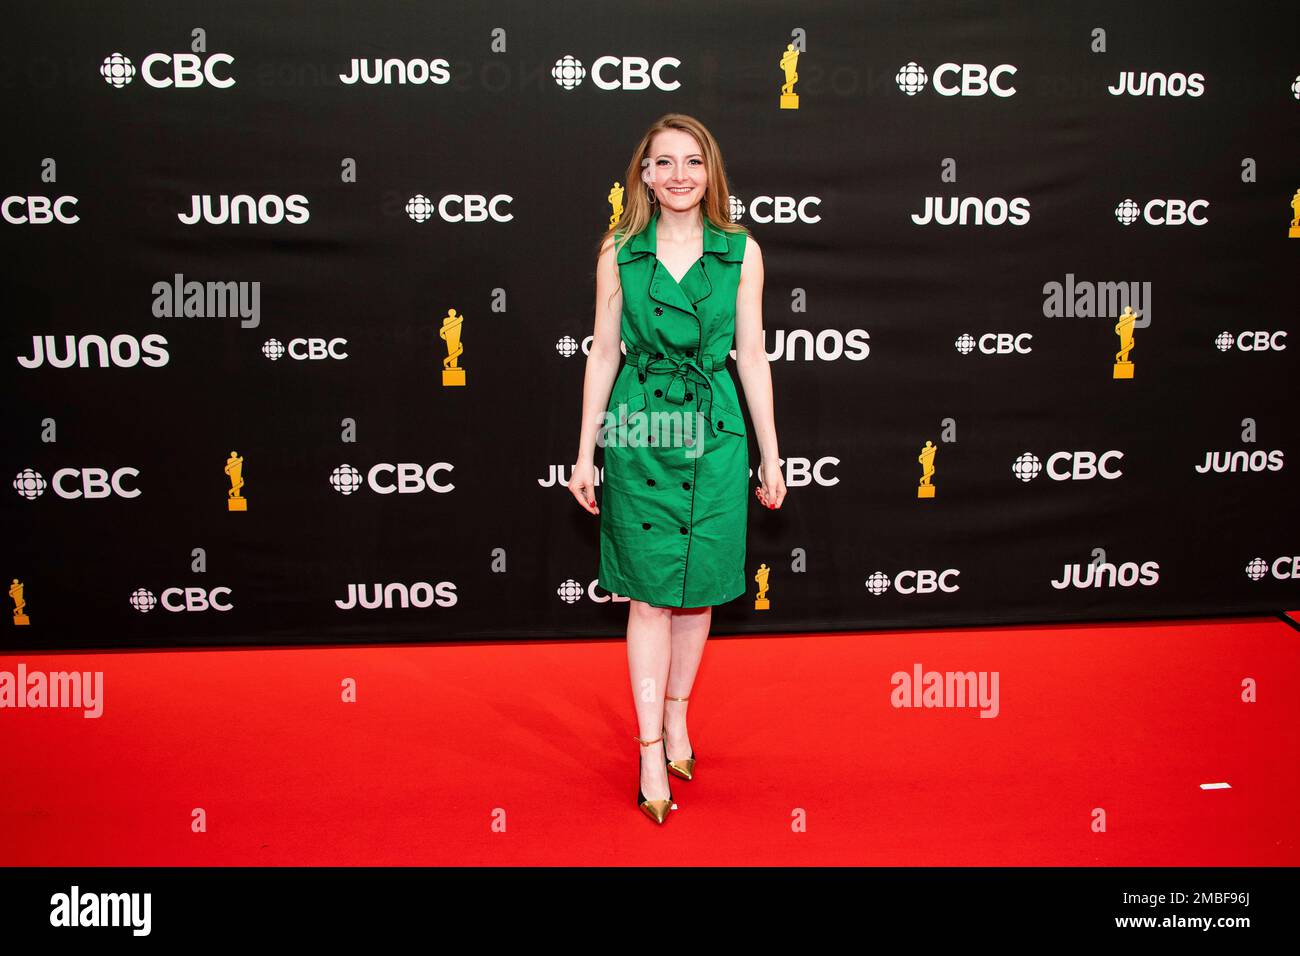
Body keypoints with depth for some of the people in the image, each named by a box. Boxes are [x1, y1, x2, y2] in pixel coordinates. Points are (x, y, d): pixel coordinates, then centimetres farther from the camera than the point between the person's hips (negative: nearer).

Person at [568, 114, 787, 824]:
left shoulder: (740, 251, 3)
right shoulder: (619, 250, 2)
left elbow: (752, 357, 5)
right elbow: (603, 352, 4)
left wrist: (770, 455, 4)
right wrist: (585, 453, 2)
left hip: (714, 432, 1)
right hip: (639, 431, -1)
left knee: (699, 586, 10)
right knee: (649, 593, 2)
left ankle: (677, 717, 31)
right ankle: (652, 751, 11)